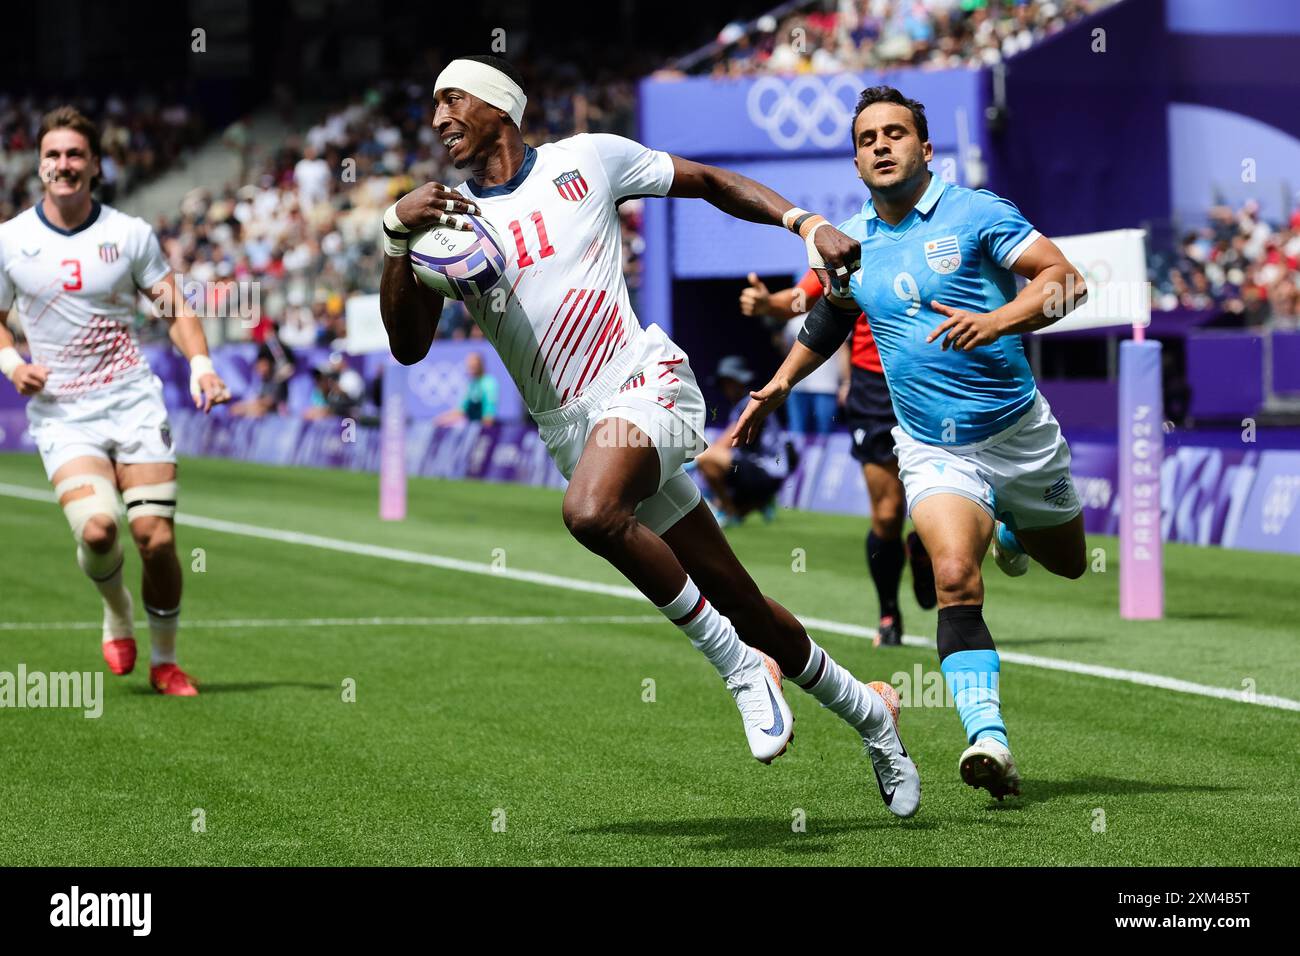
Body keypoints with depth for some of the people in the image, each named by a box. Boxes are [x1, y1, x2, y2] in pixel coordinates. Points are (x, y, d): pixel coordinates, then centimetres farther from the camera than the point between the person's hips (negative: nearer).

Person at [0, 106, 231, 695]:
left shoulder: (130, 233, 3)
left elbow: (174, 307, 7)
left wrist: (200, 364, -10)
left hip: (134, 403, 1)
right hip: (61, 414, -1)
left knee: (156, 537, -10)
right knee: (96, 527, -24)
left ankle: (164, 661, 11)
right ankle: (116, 610, 9)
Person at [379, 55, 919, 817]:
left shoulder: (586, 159, 4)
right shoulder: (448, 215, 7)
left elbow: (709, 181, 14)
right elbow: (408, 346, -5)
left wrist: (806, 224, 1)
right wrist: (397, 234, -20)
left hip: (645, 381, -3)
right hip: (574, 428, 3)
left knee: (591, 511, -34)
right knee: (739, 604, 5)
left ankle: (742, 667, -18)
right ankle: (867, 712, 26)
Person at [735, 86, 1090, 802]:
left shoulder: (976, 213, -10)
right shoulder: (850, 242, 5)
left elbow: (1065, 279, -18)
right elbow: (829, 319, 25)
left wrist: (995, 321, -33)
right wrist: (781, 382, 15)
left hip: (1020, 433, -1)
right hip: (935, 450, 1)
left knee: (1068, 563, 21)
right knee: (955, 579, -24)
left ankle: (1011, 530, 57)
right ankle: (989, 741, -31)